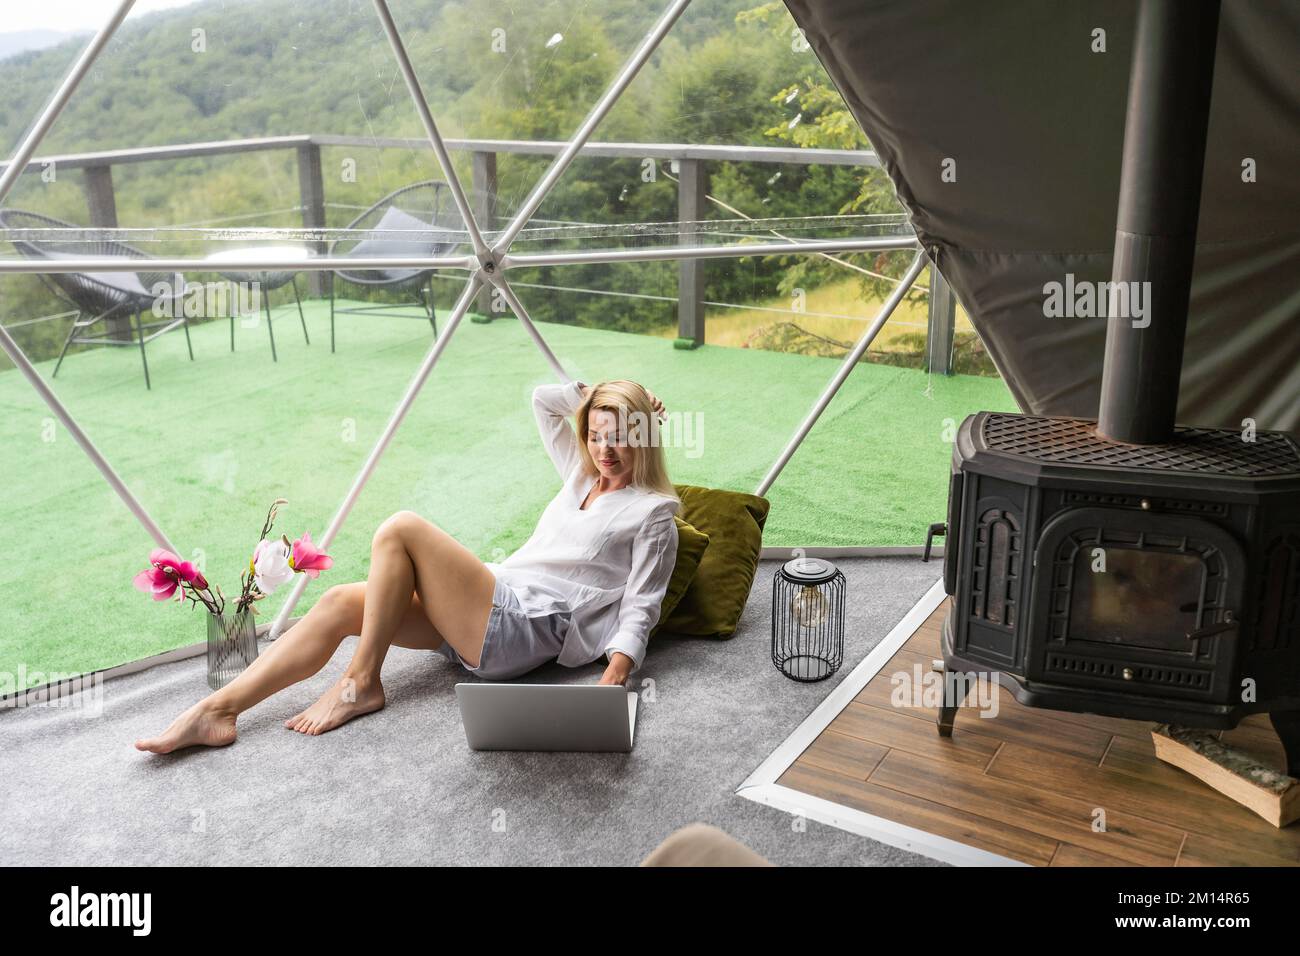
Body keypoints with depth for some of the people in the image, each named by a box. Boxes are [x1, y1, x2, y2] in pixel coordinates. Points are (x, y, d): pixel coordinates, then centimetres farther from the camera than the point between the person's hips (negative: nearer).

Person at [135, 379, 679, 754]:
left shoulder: (653, 512, 3)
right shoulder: (582, 476, 23)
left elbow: (639, 610, -8)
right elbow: (542, 398, 29)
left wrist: (614, 677, -22)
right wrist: (599, 394, 22)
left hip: (526, 629, -8)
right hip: (487, 615, 8)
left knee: (401, 530, -21)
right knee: (341, 601, -10)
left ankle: (360, 684, -11)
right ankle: (216, 711, -13)